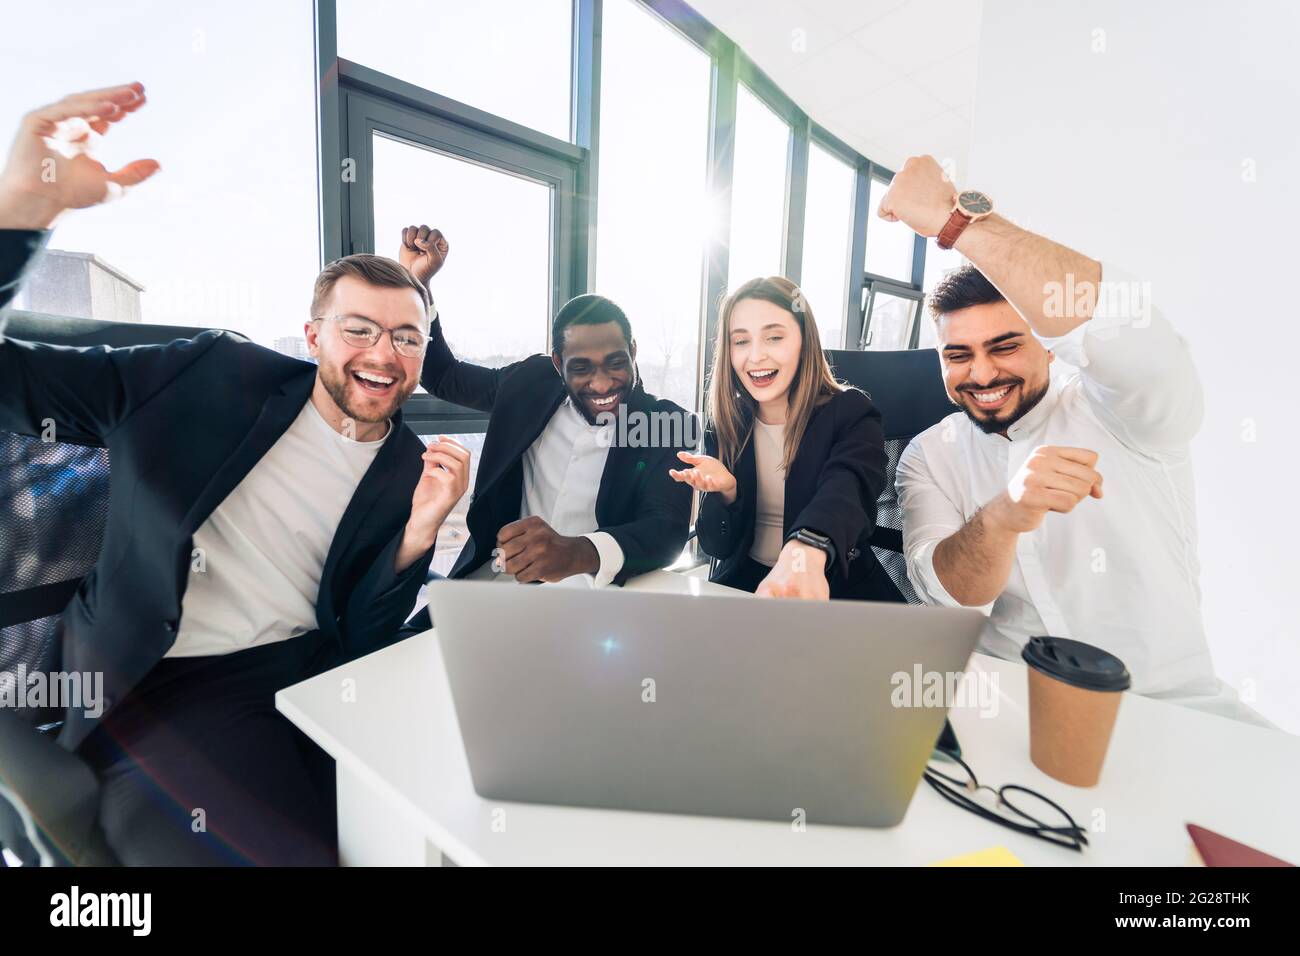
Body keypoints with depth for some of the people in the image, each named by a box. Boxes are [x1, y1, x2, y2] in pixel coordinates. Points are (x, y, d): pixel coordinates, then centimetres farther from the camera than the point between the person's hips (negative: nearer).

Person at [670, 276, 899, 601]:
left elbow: (848, 487, -30)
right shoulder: (725, 425, 0)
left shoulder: (852, 414, -7)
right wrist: (726, 491, -20)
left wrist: (805, 550, -51)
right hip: (742, 585, 2)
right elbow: (718, 546, 1)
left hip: (839, 587, -1)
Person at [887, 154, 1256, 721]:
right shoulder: (929, 458, 0)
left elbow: (1118, 324, -29)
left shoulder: (1123, 414, -5)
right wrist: (1003, 516, -34)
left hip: (1169, 701, 0)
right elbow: (945, 594, -13)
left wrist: (955, 216, -28)